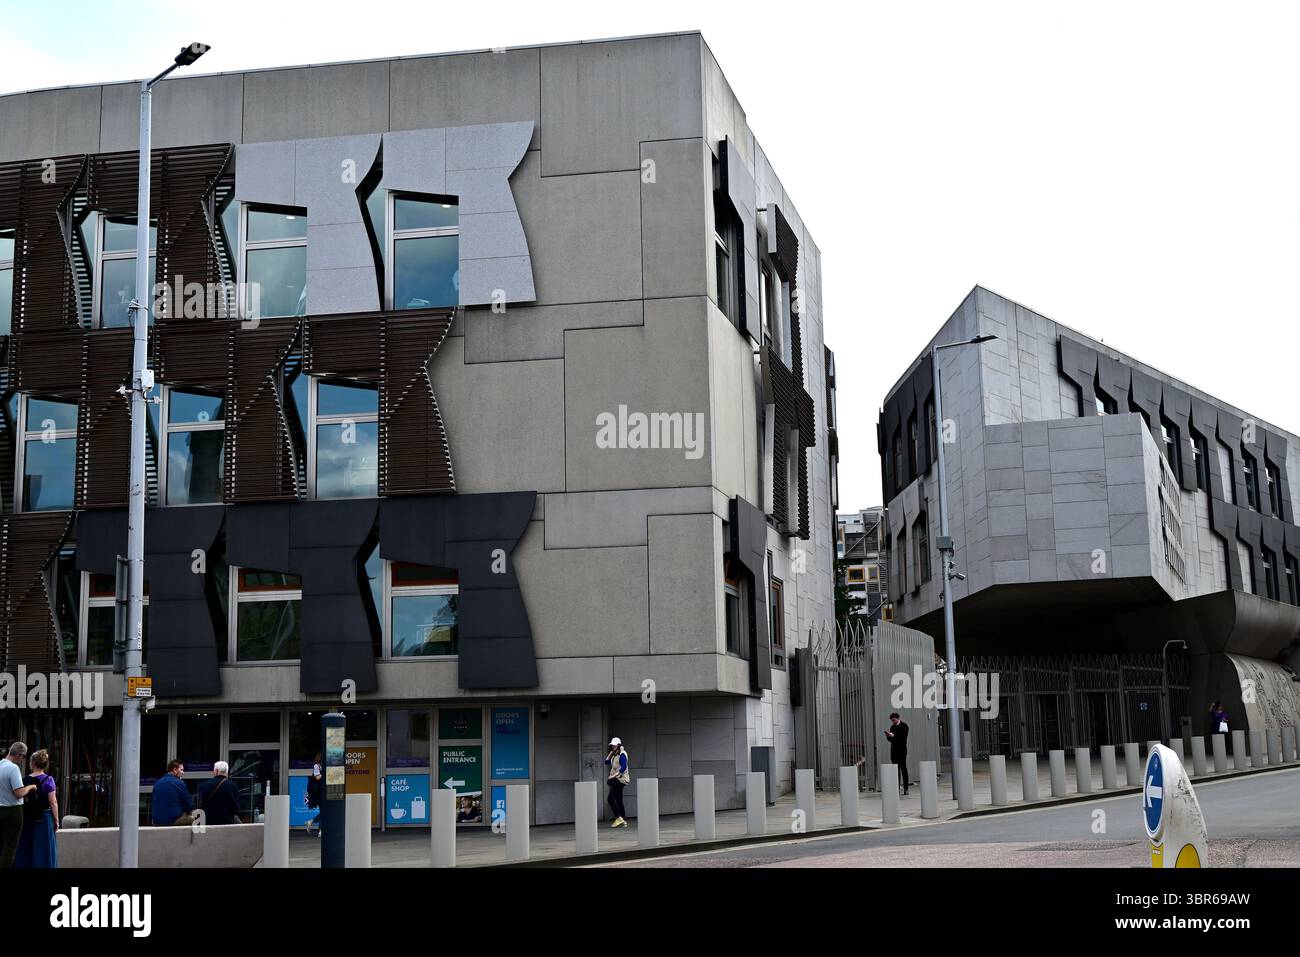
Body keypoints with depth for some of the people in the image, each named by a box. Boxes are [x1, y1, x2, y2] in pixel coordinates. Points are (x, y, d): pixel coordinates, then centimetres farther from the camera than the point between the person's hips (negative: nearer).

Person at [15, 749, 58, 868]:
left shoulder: (25, 780, -1)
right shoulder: (48, 780, -10)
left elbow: (21, 800, 2)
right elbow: (53, 803, -11)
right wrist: (56, 820, -3)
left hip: (28, 818, 3)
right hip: (45, 818, -3)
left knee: (26, 848, 12)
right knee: (43, 849, 3)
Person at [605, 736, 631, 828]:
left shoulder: (622, 754, -11)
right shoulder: (614, 755, 16)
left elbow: (623, 767, -20)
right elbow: (606, 762, 16)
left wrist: (614, 775, -22)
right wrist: (611, 752, 11)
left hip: (620, 779, -9)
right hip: (616, 779, 9)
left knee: (611, 798, -14)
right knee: (619, 800, 8)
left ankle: (618, 818, -12)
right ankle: (624, 821, 9)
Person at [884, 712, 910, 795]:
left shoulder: (904, 726, -4)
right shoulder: (892, 727, 15)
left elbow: (903, 738, -15)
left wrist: (893, 735, -22)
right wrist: (888, 736, -4)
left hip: (901, 751, -6)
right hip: (894, 750, 6)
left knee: (903, 769, -4)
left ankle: (905, 789, -2)